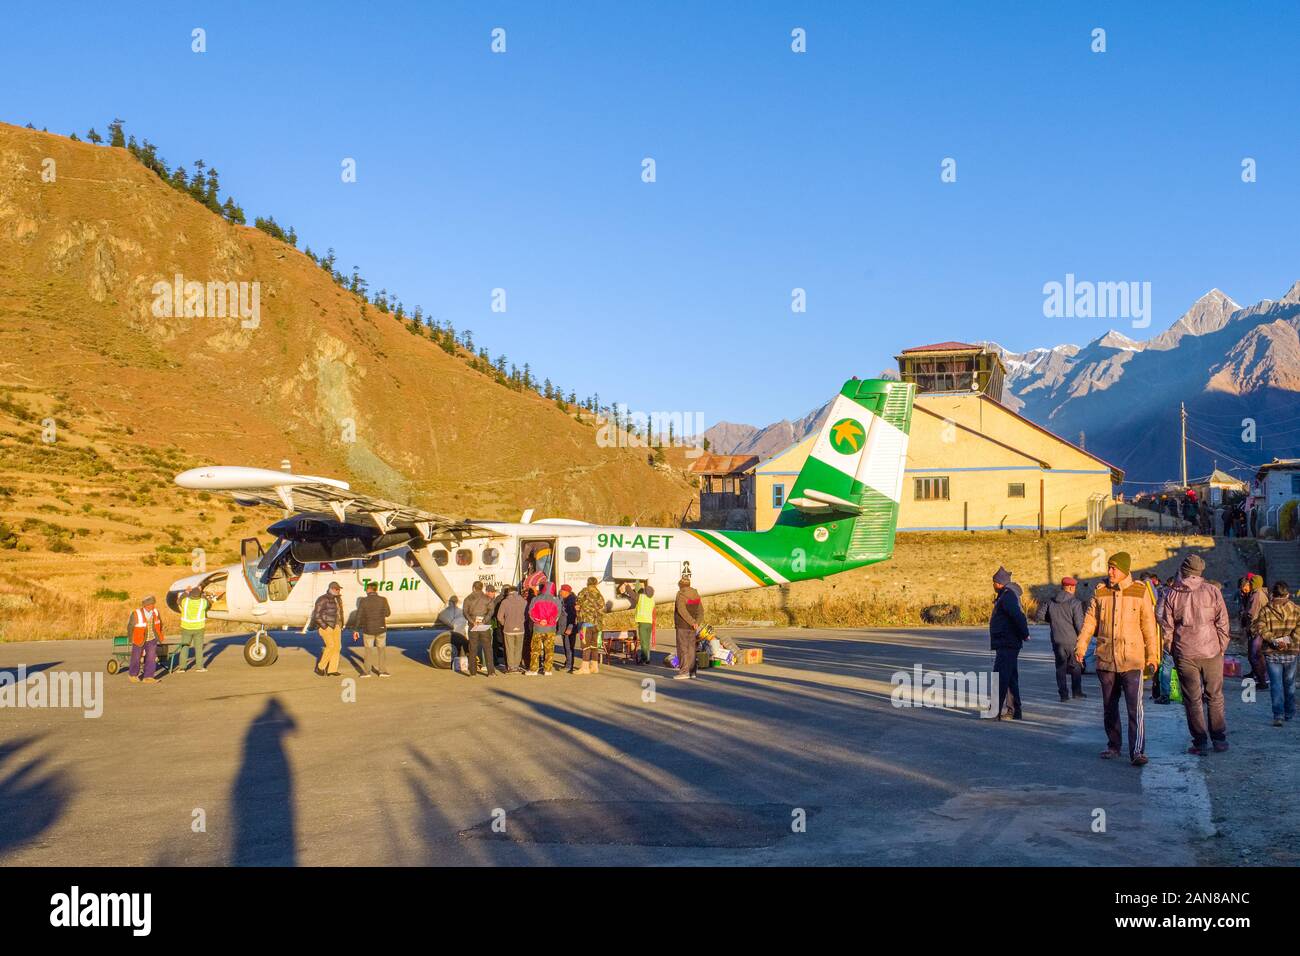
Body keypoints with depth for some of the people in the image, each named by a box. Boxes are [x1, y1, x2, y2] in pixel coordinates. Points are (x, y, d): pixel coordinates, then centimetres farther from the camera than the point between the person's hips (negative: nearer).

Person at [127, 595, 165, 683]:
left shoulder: (155, 612, -9)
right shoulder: (136, 614, -21)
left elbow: (160, 623, 8)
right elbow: (130, 627, -9)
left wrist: (158, 636, 12)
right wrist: (131, 639, 1)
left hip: (152, 639, 3)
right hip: (139, 639, -3)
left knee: (151, 658, -5)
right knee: (136, 658, 13)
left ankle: (148, 677, 1)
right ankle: (132, 675, 33)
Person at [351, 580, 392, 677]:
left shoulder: (363, 601, -11)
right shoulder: (383, 599, -9)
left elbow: (359, 617, -9)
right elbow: (387, 613, 4)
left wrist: (356, 630, -2)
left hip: (368, 630, 0)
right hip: (381, 629, 1)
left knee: (368, 650, 15)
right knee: (381, 650, 16)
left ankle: (367, 671, 17)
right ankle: (382, 670, 16)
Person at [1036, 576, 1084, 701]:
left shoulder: (1050, 602, 3)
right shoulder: (1075, 602, -10)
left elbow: (1040, 615, 5)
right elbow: (1079, 622, -13)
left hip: (1057, 640, 3)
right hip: (1072, 640, -3)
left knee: (1060, 667, 8)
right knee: (1075, 667, 12)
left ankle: (1063, 693, 5)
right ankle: (1076, 692, 16)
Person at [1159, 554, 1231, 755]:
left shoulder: (1172, 595, -3)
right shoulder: (1212, 591, -4)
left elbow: (1166, 628, 0)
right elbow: (1222, 623, -1)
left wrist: (1172, 651, 11)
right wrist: (1221, 647, 10)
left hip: (1184, 655, 0)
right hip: (1211, 652, 0)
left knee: (1193, 699, 6)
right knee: (1215, 697, 12)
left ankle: (1200, 742, 6)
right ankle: (1219, 738, 16)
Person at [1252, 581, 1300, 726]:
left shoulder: (1266, 610, -5)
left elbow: (1261, 629, -14)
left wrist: (1273, 640, -14)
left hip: (1272, 653, -2)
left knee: (1276, 684, 0)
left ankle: (1278, 715, -10)